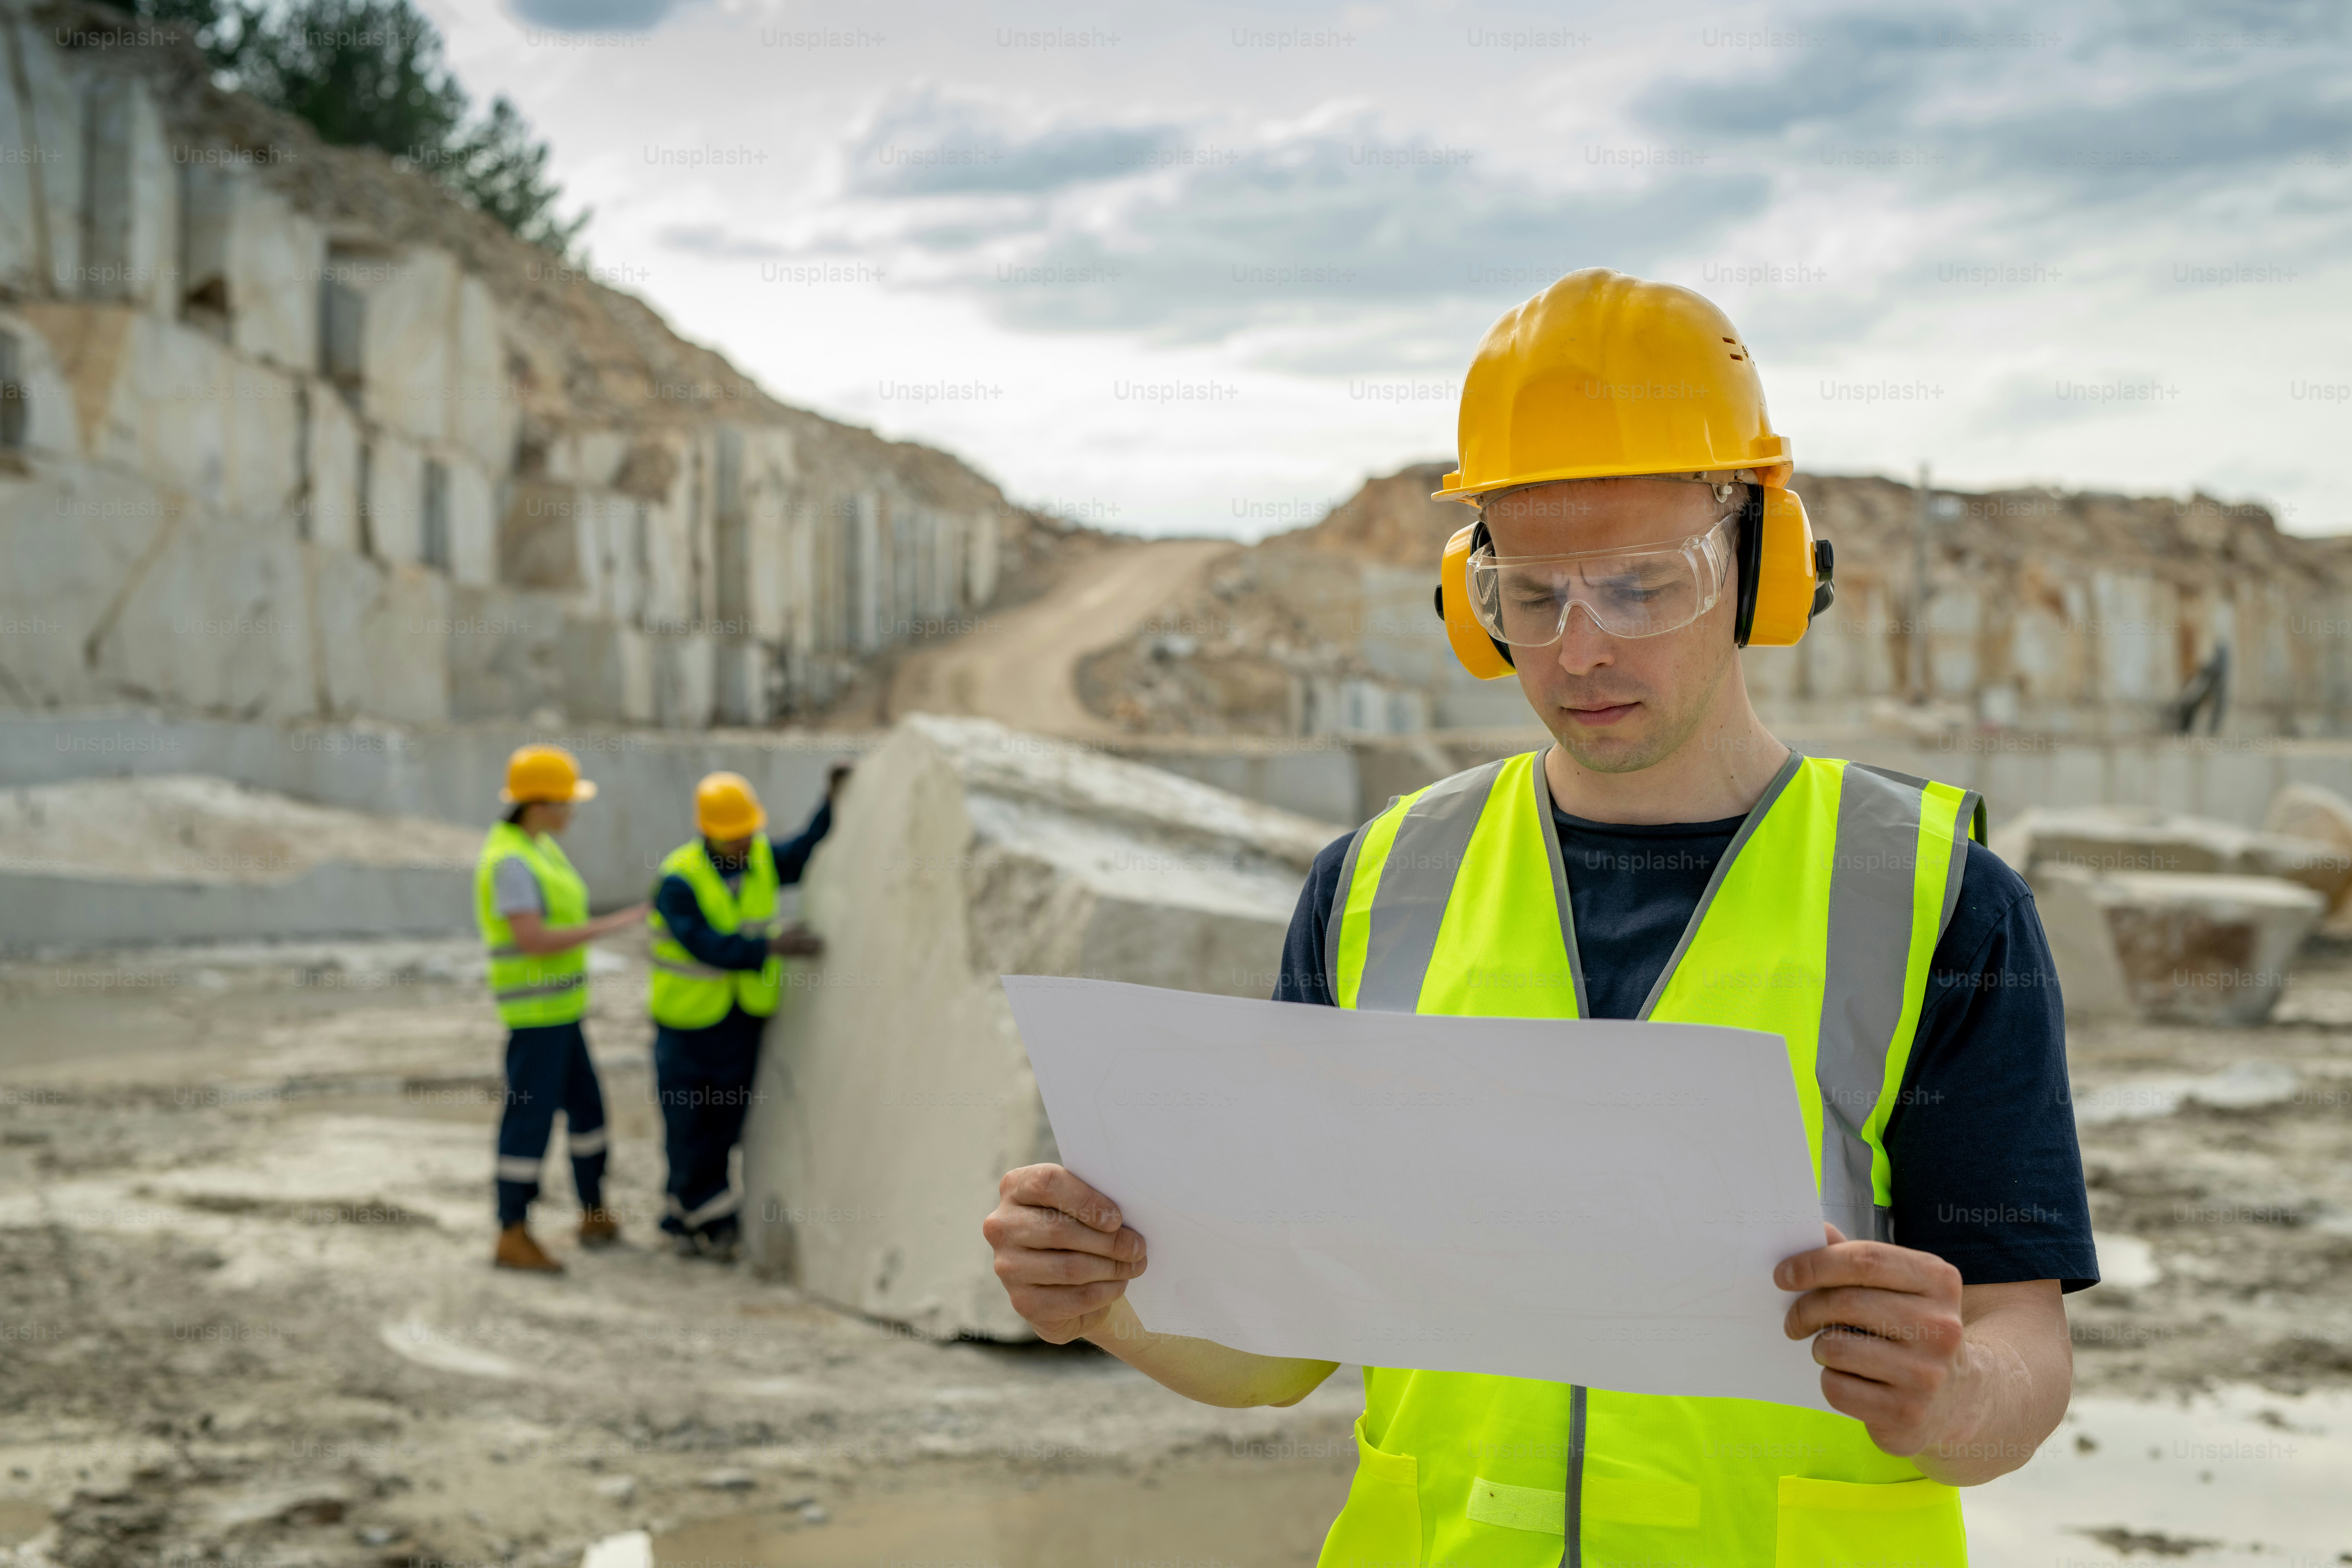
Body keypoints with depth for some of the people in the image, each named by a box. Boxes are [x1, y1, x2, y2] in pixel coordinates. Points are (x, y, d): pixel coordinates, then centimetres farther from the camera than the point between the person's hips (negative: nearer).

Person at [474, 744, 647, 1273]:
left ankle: (594, 1215, 29)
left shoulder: (538, 847, 11)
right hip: (533, 1012, -10)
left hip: (560, 1008, 10)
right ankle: (513, 1237, 2)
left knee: (585, 1106, 16)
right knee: (530, 1116, -5)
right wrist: (612, 924, -23)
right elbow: (533, 941, -28)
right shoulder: (509, 860, -20)